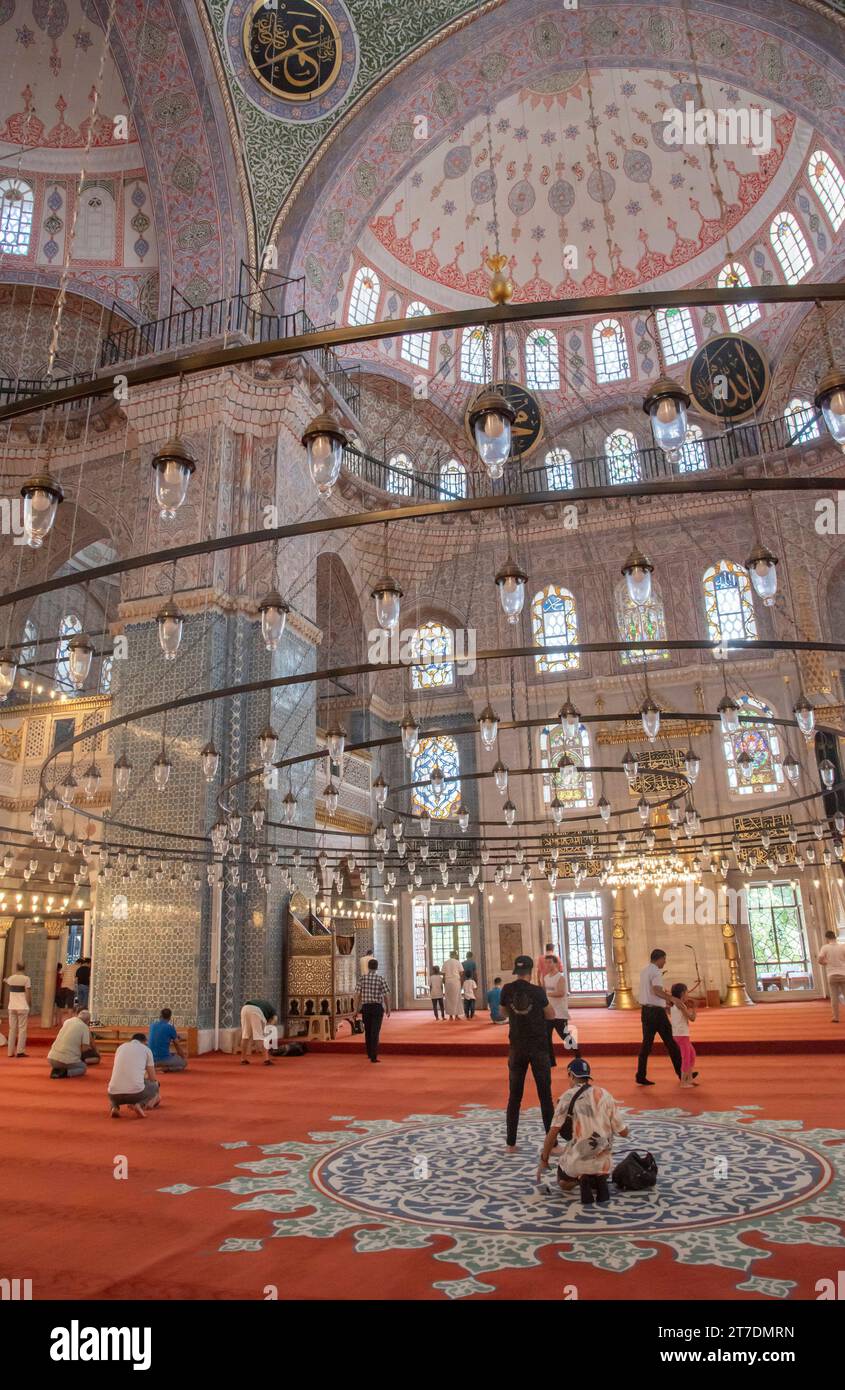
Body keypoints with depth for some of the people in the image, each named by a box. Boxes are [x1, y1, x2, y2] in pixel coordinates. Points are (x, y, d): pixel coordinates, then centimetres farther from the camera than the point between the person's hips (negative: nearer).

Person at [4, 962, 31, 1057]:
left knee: (12, 1029, 10)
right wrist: (30, 1005, 1)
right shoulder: (26, 978, -8)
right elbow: (28, 994, -9)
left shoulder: (11, 978, 6)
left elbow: (5, 980, 31)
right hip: (23, 1007, -4)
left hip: (12, 1007, 4)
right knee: (22, 1029, -1)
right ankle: (20, 1051, -5)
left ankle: (11, 1052, 11)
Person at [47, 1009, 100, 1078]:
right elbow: (85, 1048, -8)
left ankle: (56, 1070, 5)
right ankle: (65, 1073, -5)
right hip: (67, 1060, -5)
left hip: (51, 1058, 5)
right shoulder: (85, 1027, -4)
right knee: (83, 1068, 23)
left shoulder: (67, 1021, 12)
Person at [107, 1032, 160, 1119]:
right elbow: (152, 1078, 17)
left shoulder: (121, 1047, 25)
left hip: (115, 1094, 4)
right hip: (135, 1092, -4)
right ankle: (140, 1105, -3)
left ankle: (115, 1107, 7)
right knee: (155, 1086, 28)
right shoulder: (146, 1049, 14)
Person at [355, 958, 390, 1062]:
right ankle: (373, 1056, -13)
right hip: (377, 1007, -3)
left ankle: (370, 1053, 32)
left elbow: (358, 995, -2)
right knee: (375, 1032, -4)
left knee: (368, 1031, 19)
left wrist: (357, 1009, 4)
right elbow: (387, 995, -8)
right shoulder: (381, 978, -6)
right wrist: (388, 1009, 3)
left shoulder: (362, 978, 0)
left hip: (365, 1007, 3)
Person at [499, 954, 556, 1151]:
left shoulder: (507, 990, -6)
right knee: (545, 1096, 5)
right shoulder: (537, 991, -13)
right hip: (539, 1047, -2)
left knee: (514, 1096, 11)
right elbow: (551, 1015, -1)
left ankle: (511, 1143, 14)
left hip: (517, 1048, 2)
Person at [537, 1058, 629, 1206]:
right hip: (603, 1162, 3)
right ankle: (599, 1178, 2)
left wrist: (543, 1160, 2)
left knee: (563, 1184, 27)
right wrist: (627, 1127, 31)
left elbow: (553, 1132, -10)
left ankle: (581, 1179, -5)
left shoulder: (568, 1096, -5)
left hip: (577, 1160, -3)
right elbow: (623, 1132, 7)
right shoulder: (606, 1095, 4)